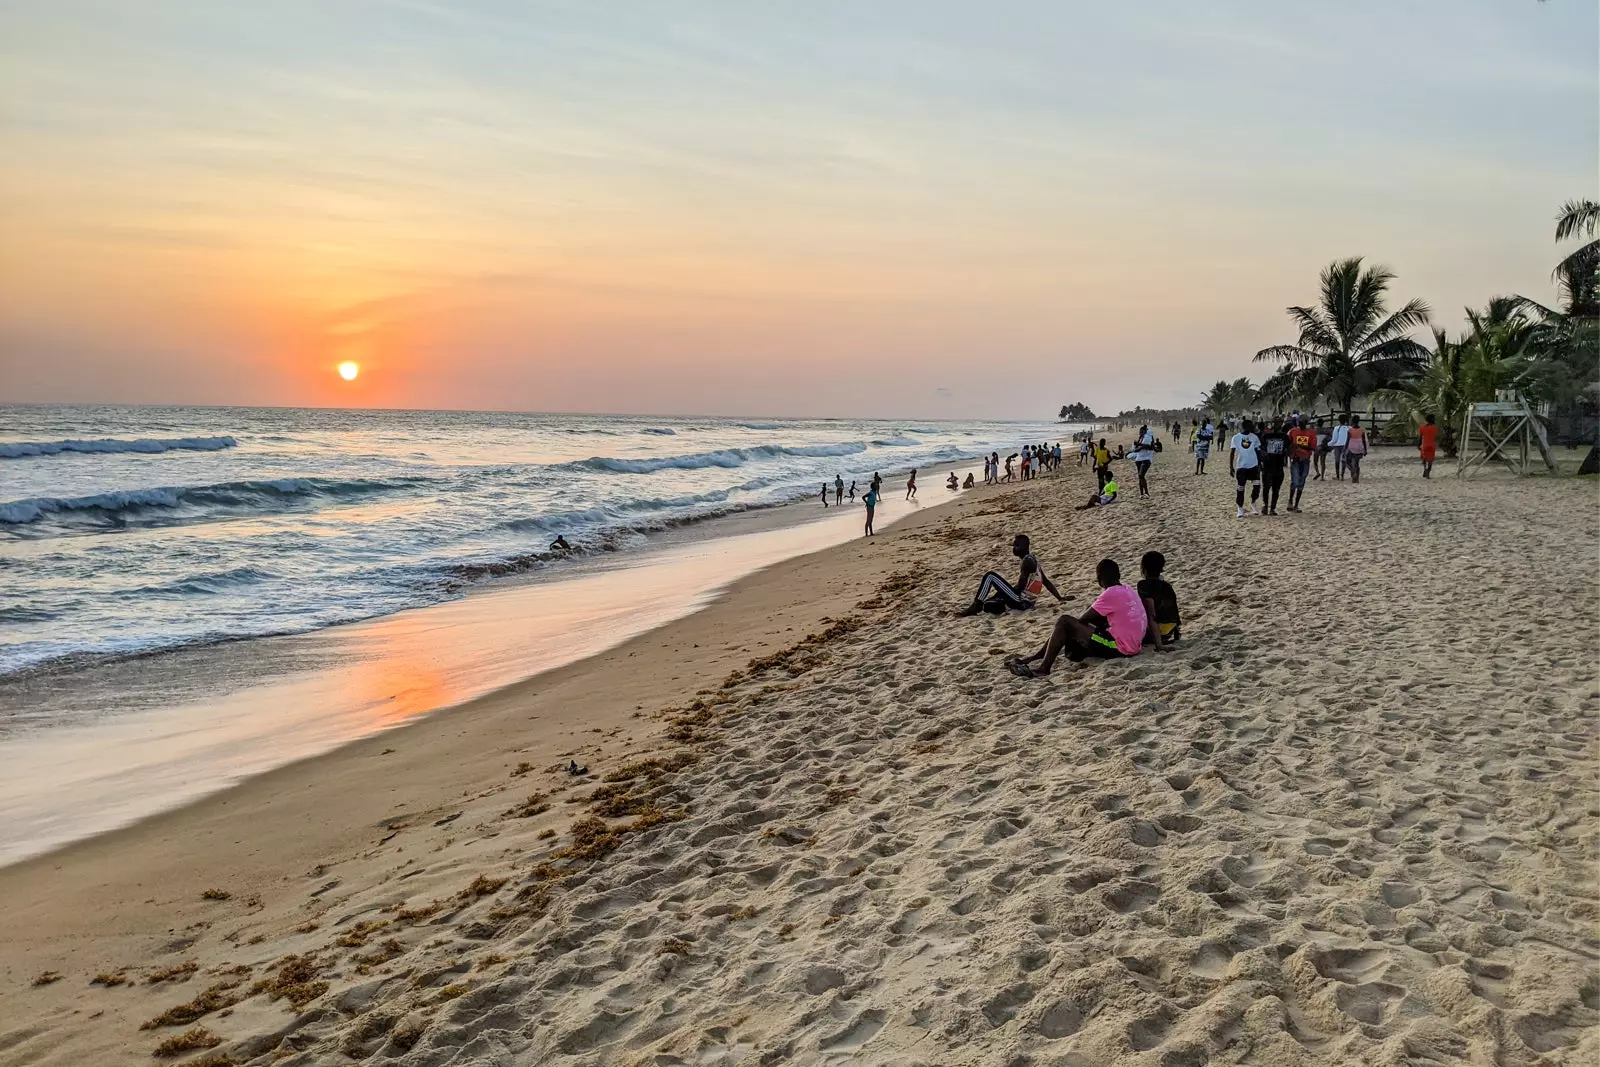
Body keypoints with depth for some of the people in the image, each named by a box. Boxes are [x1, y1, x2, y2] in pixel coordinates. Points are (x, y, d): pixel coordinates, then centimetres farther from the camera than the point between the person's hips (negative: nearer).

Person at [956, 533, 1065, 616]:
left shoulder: (1027, 561, -14)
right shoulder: (1033, 559, 16)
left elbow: (1021, 586, -17)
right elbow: (1047, 582, 19)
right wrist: (1059, 598, 23)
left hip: (1021, 601, -10)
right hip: (1026, 603, 10)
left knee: (990, 576, -10)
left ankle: (975, 606, -12)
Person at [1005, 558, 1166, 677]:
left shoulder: (1110, 594, -15)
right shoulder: (1128, 591, 12)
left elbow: (1083, 619, -8)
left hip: (1119, 647, -10)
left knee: (1064, 622, -11)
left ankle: (1044, 667, -15)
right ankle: (1032, 659, 15)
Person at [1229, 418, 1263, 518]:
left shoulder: (1254, 437, 3)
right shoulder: (1236, 438, -3)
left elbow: (1258, 452, 12)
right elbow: (1232, 453, 0)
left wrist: (1260, 464, 12)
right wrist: (1231, 467, -5)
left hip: (1253, 466, 2)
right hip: (1241, 466, -1)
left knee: (1257, 485, -8)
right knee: (1240, 489, 1)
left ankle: (1253, 504, 15)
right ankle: (1240, 509, 14)